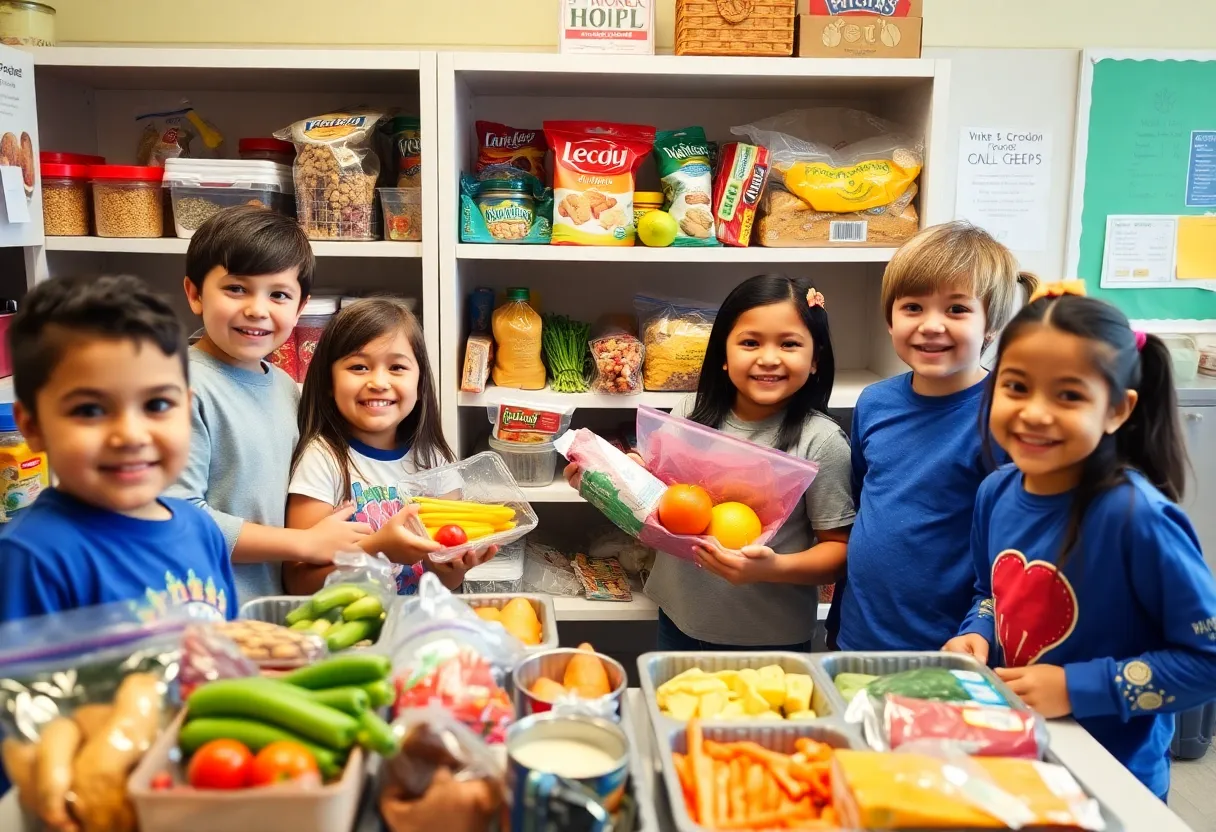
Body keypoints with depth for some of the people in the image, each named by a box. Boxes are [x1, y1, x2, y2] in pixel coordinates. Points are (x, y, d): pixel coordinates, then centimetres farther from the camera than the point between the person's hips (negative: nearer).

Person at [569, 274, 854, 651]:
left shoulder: (819, 440, -16)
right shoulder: (691, 413, -5)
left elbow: (840, 549, -11)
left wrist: (774, 568, -27)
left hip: (772, 640, -4)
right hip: (680, 620, 4)